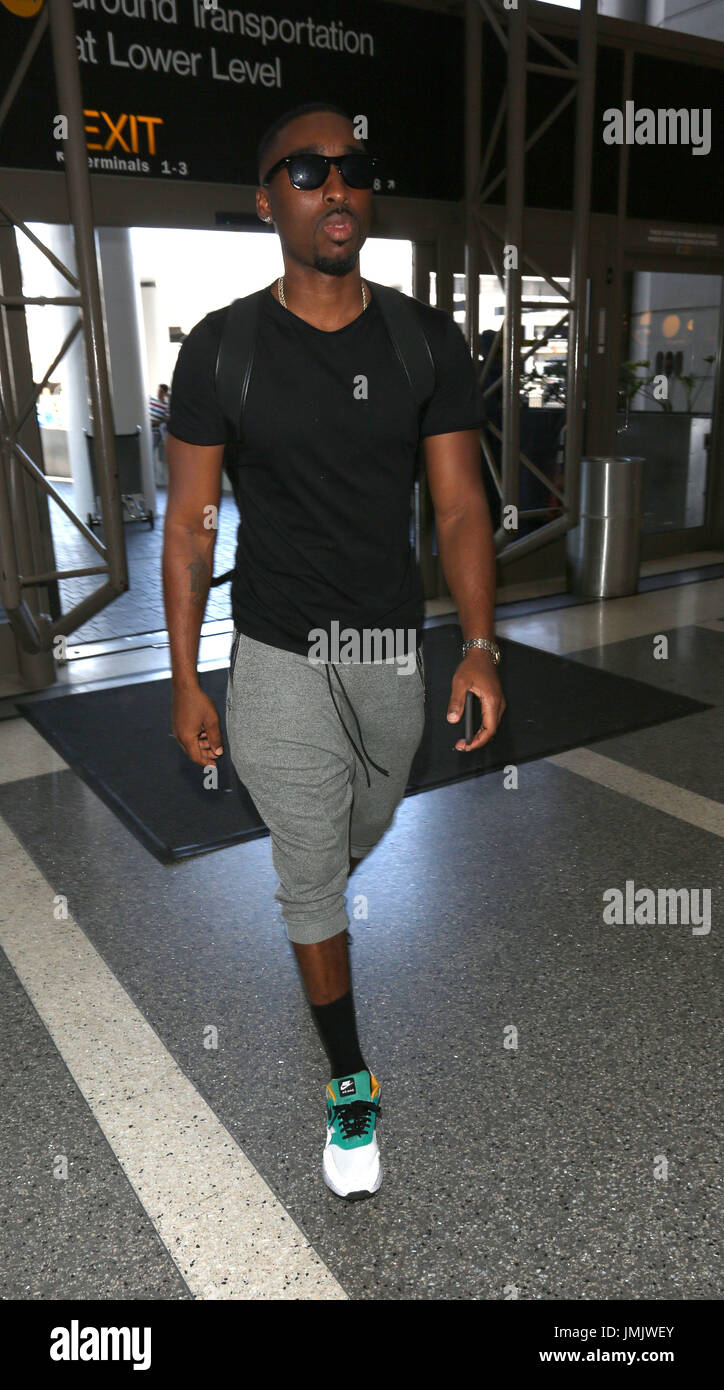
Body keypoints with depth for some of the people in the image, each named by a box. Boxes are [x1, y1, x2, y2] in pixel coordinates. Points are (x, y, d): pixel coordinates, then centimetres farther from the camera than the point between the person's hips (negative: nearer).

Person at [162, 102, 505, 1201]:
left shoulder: (427, 341, -2)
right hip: (282, 658, -2)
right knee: (313, 879, 5)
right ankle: (350, 1082, 26)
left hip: (397, 652, 3)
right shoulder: (222, 349, -6)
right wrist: (185, 680, -6)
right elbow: (189, 525, -4)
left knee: (366, 830, 25)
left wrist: (482, 647, -16)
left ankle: (307, 893, 61)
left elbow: (460, 505, -4)